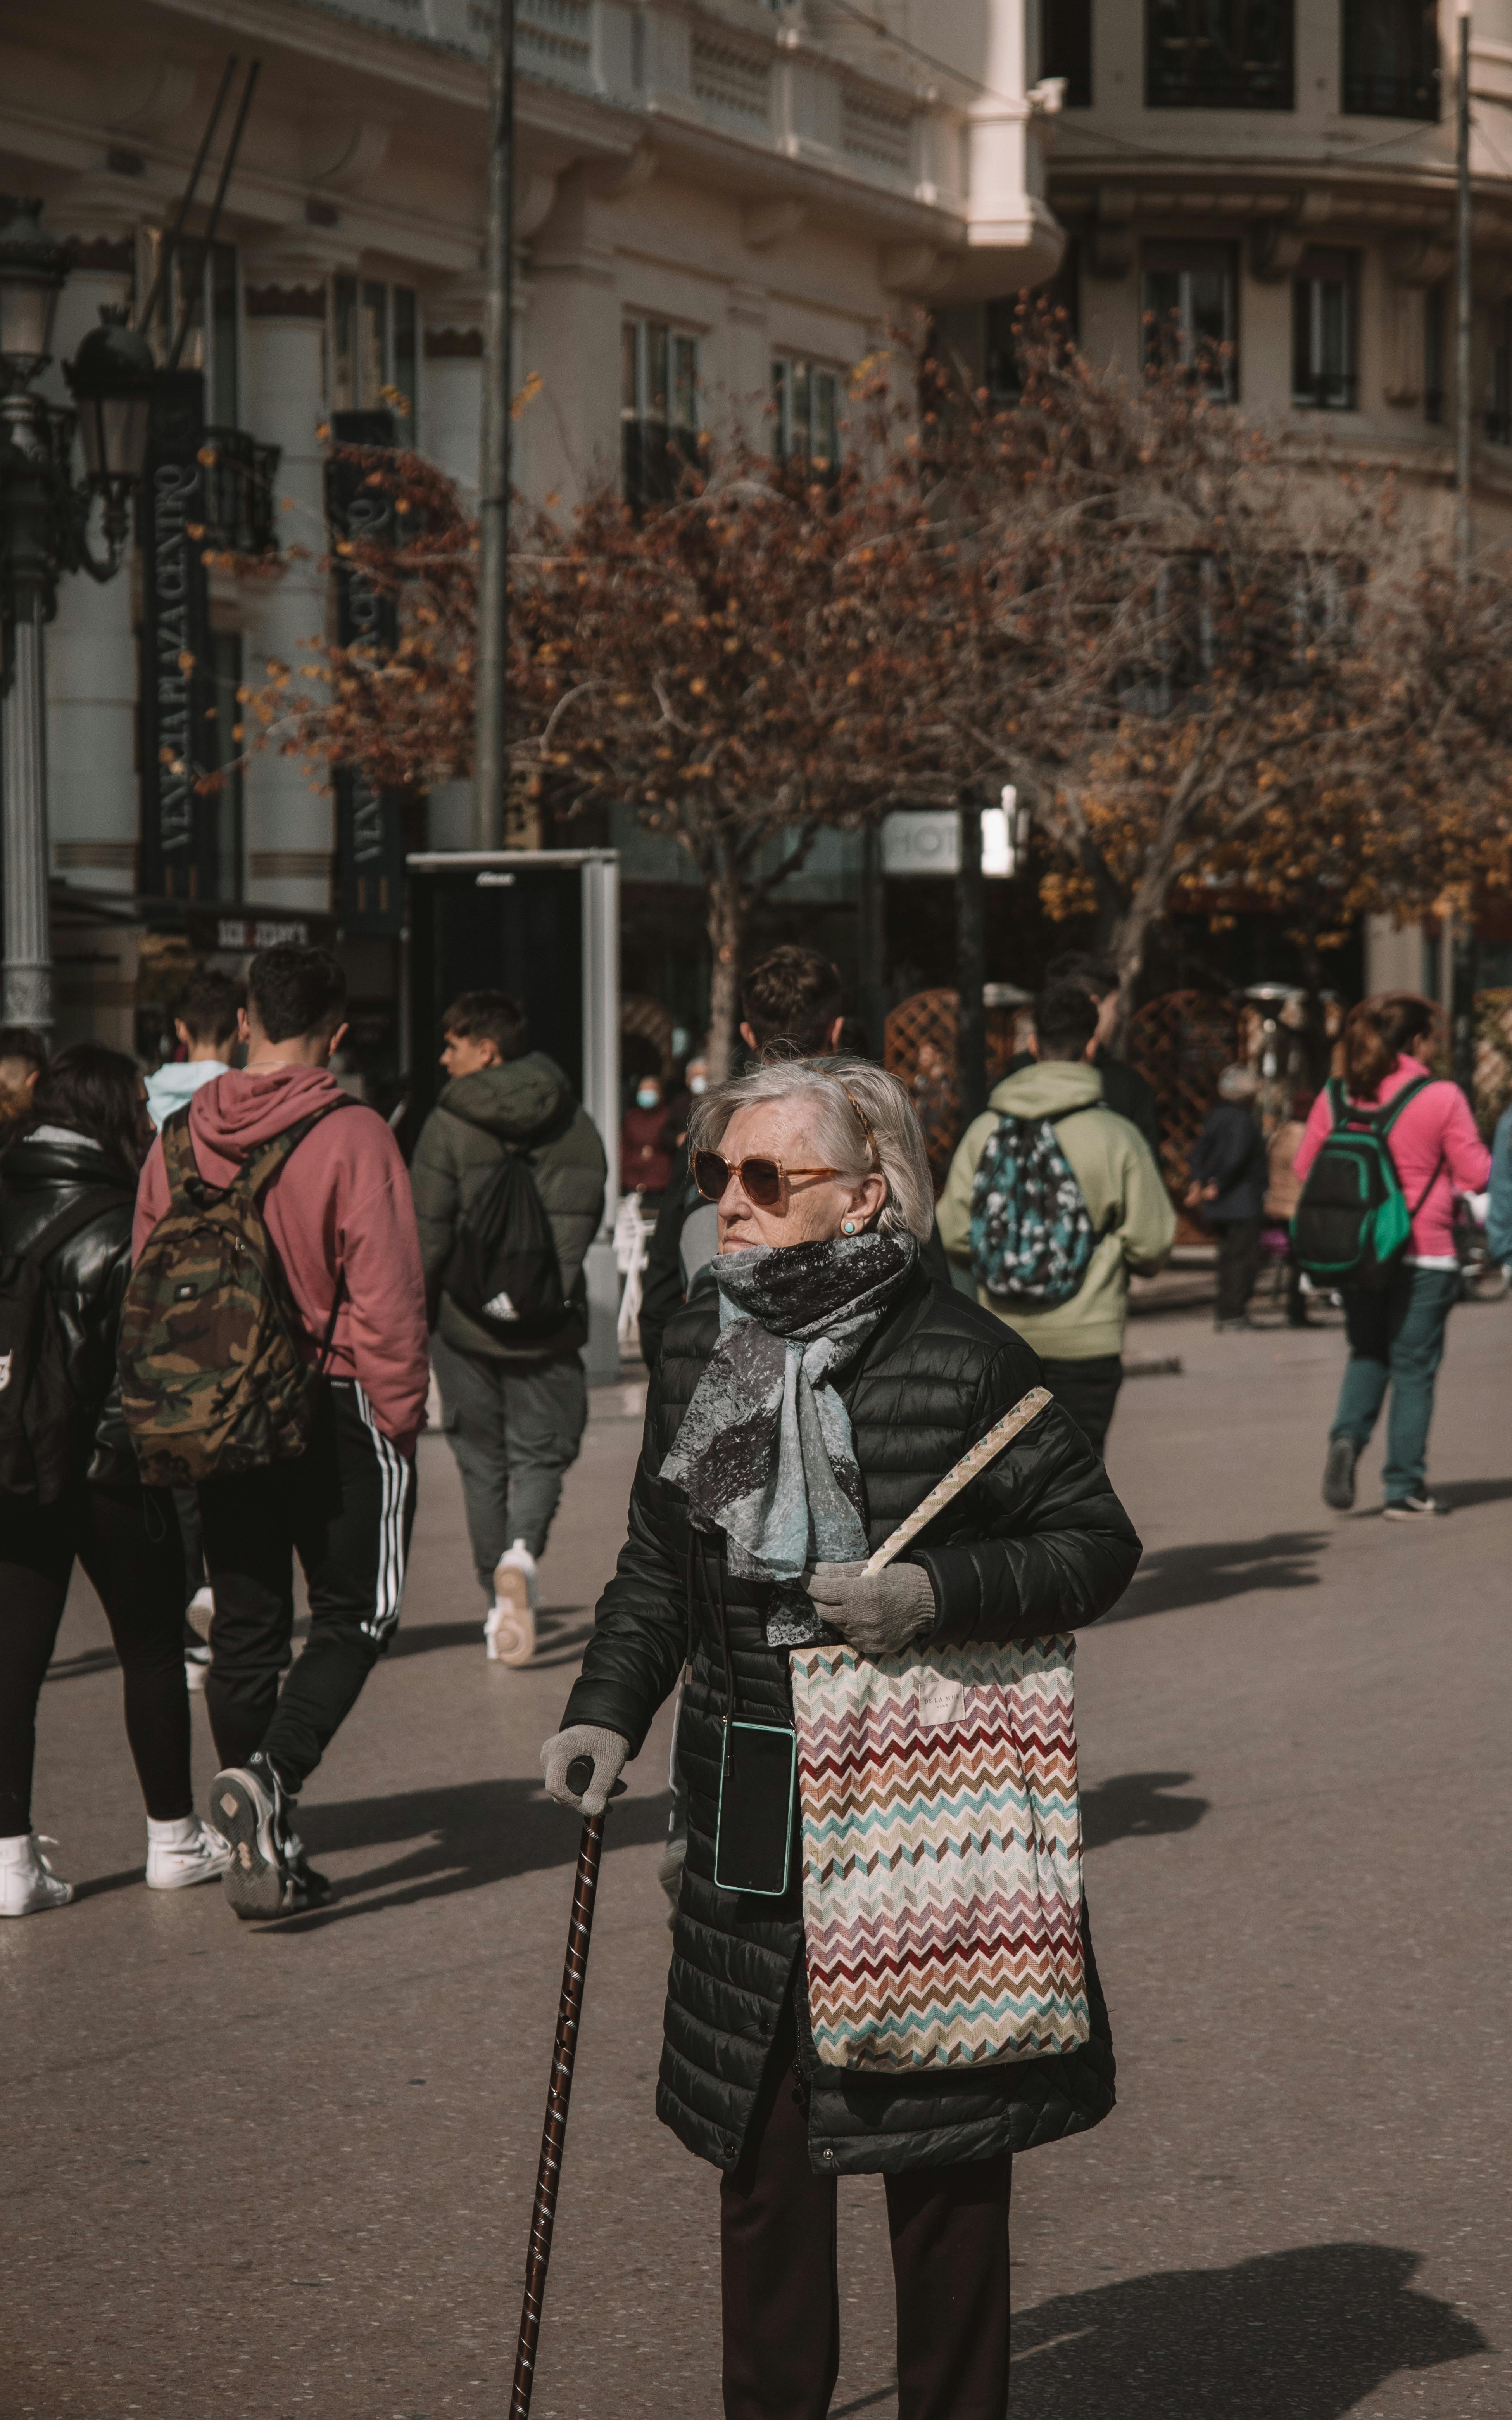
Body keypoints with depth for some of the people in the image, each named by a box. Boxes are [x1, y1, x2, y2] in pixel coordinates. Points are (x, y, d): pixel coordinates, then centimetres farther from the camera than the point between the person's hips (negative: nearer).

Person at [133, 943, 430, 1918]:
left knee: (245, 1627, 12)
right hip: (336, 1407, -5)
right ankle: (271, 1774, -17)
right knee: (356, 1615, 7)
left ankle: (268, 1845, 16)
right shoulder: (351, 1138, -14)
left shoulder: (180, 1138, 1)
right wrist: (401, 1410, -5)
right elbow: (385, 1290, -16)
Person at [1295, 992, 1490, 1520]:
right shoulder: (1442, 1099, -11)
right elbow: (1477, 1175, -9)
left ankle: (1347, 1437, -5)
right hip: (1425, 1255, -3)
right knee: (1414, 1366, 6)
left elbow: (1305, 1167, 7)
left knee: (1368, 1353, 21)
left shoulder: (1335, 1099, -1)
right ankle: (1404, 1490, 8)